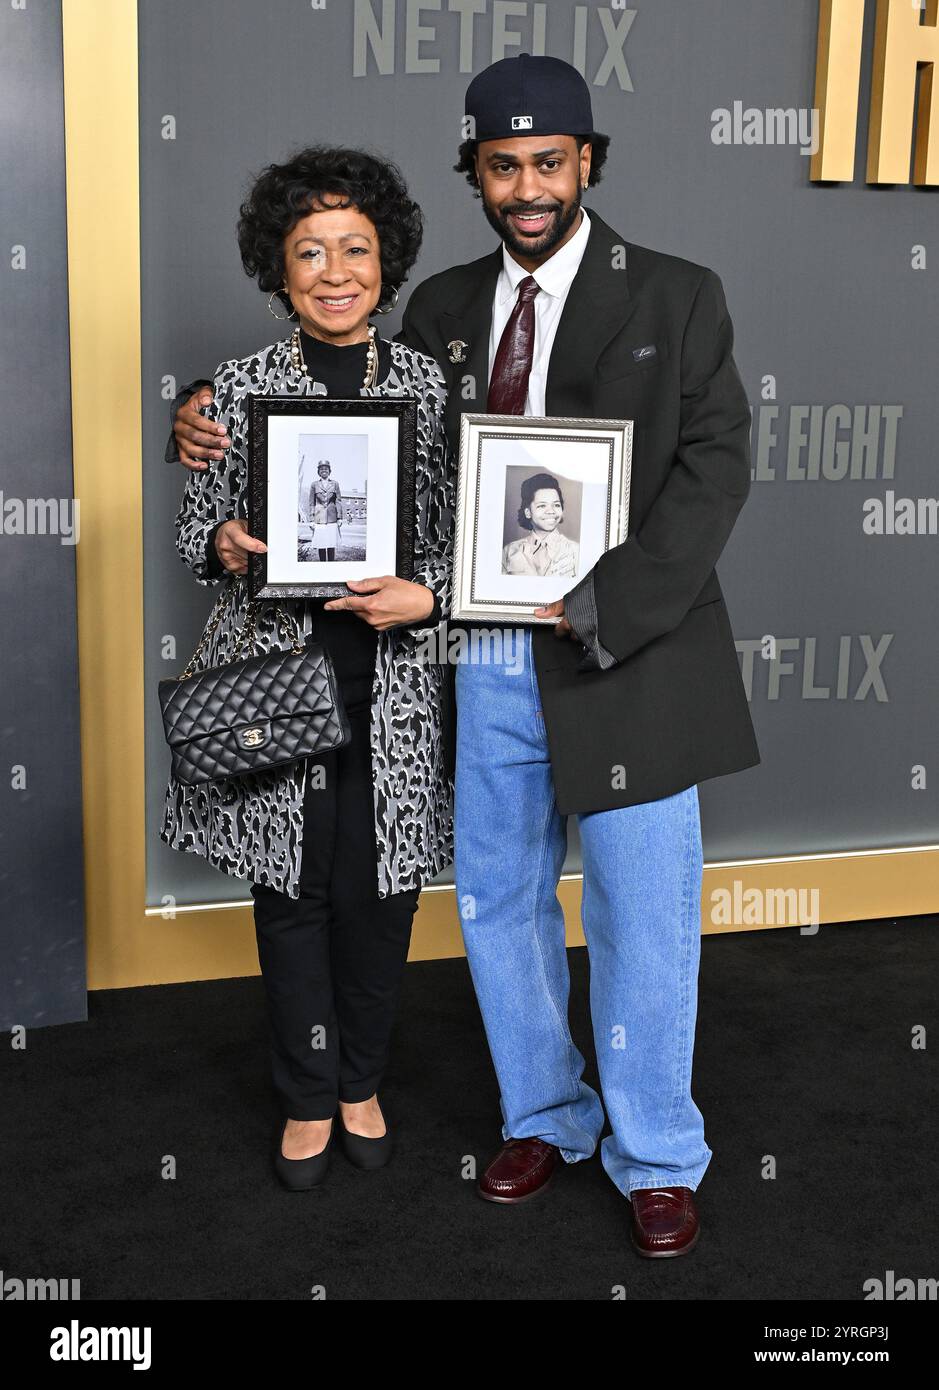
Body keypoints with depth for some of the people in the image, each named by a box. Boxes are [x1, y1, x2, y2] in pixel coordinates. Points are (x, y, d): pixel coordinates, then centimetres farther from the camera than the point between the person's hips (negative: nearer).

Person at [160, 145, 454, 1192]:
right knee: (292, 892, 9)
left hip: (392, 685, 1)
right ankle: (307, 1098, 29)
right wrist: (224, 546, -15)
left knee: (379, 892, 11)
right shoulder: (240, 388, 1)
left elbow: (466, 535, 4)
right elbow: (194, 531, 8)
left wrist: (425, 594, -16)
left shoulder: (429, 383, 1)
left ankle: (361, 1081, 34)